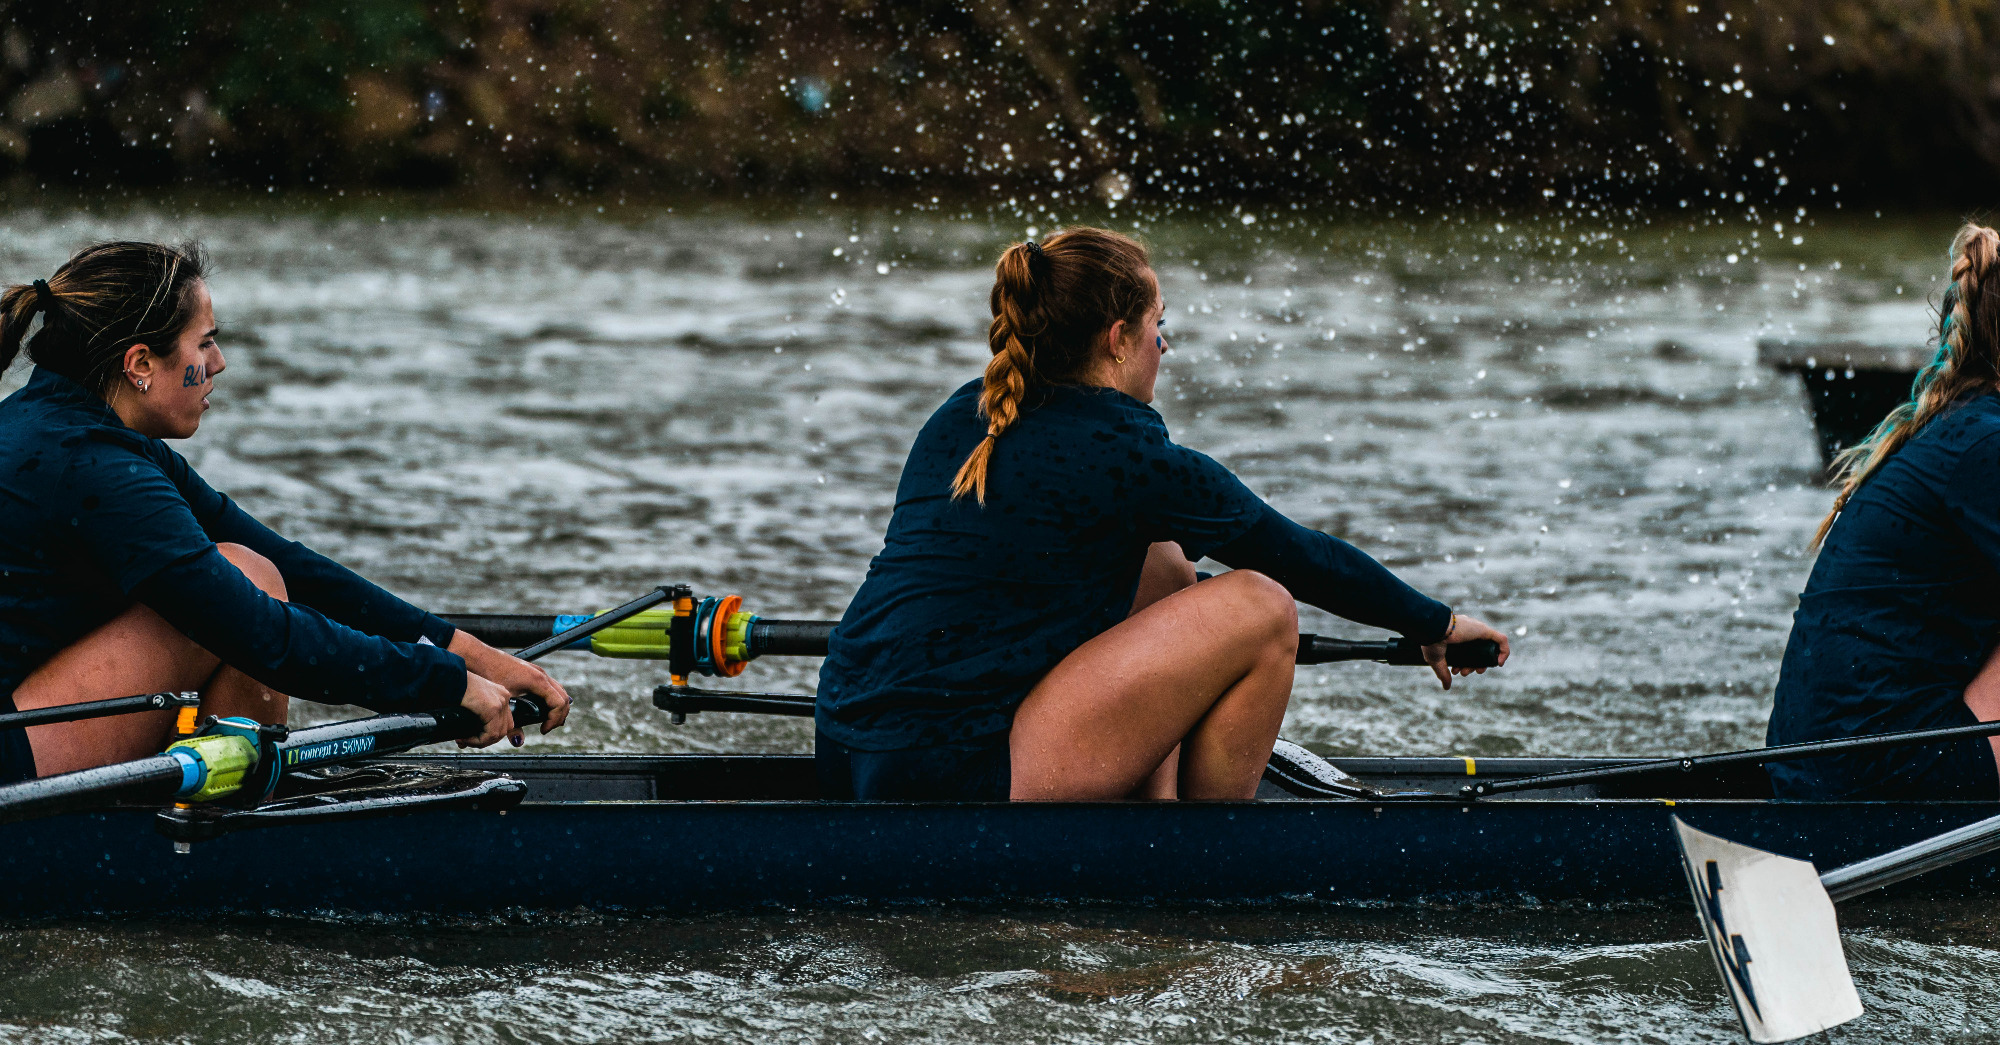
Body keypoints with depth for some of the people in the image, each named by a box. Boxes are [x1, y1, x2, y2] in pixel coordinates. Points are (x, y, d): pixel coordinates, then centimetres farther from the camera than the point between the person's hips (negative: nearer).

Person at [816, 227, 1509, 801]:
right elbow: (1296, 555, 4)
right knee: (1258, 607, -5)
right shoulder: (1121, 450, -7)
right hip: (951, 787, -9)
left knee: (1162, 566, 21)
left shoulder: (963, 417, 15)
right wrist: (1437, 626, 20)